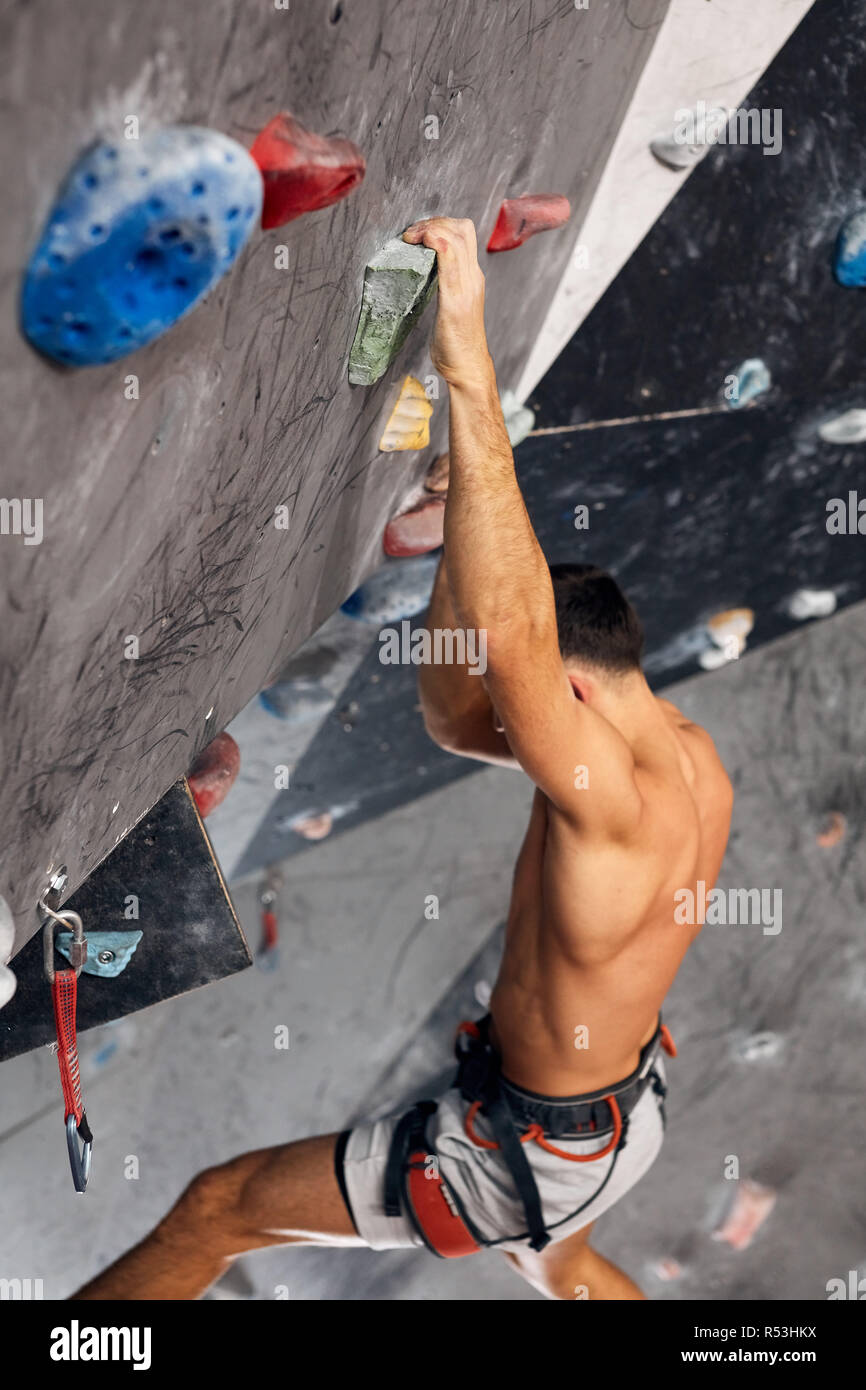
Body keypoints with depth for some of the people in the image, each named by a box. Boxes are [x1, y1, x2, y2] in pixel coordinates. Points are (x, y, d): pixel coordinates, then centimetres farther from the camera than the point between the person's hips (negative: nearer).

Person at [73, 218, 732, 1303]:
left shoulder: (619, 802, -34)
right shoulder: (689, 749, -6)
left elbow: (506, 642, -52)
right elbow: (454, 716, -1)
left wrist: (467, 364, -52)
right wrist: (466, 520, -15)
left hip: (534, 1148, -9)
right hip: (629, 1100, 9)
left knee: (223, 1205, 6)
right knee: (556, 1265, 39)